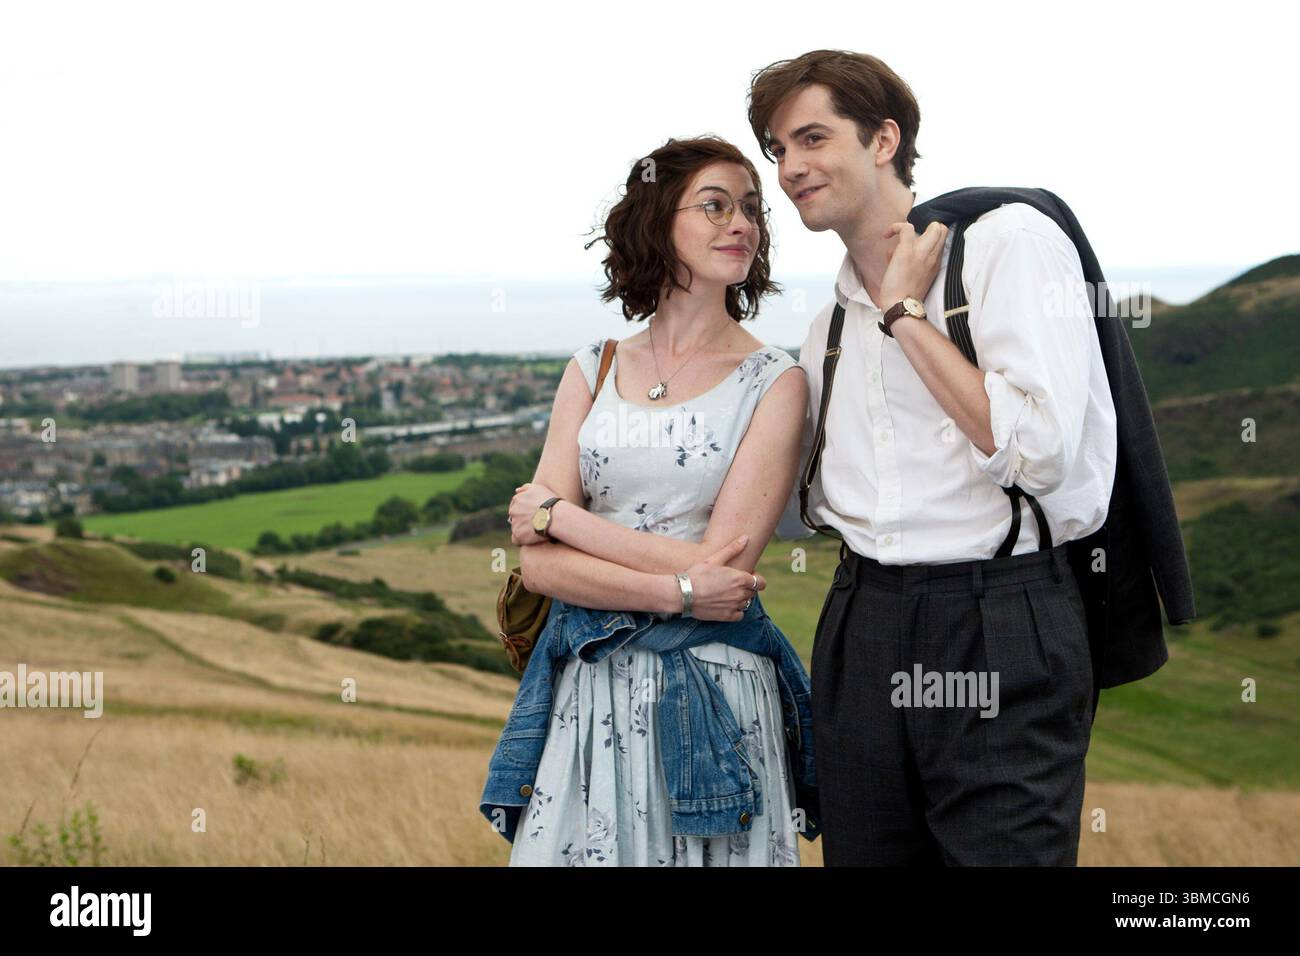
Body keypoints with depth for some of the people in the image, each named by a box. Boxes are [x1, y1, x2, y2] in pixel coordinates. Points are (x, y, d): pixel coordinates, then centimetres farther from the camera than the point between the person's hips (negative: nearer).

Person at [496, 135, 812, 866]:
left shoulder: (774, 383, -3)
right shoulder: (594, 371, 6)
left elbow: (723, 567, -13)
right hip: (589, 687, 3)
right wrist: (678, 591, -16)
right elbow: (539, 564, -2)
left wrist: (558, 515, -8)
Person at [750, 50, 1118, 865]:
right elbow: (793, 502, 25)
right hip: (863, 631, 7)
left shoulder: (1010, 240, -5)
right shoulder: (834, 320, 16)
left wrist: (904, 313, -8)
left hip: (1000, 626, -7)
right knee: (863, 852, 10)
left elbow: (1038, 452, -16)